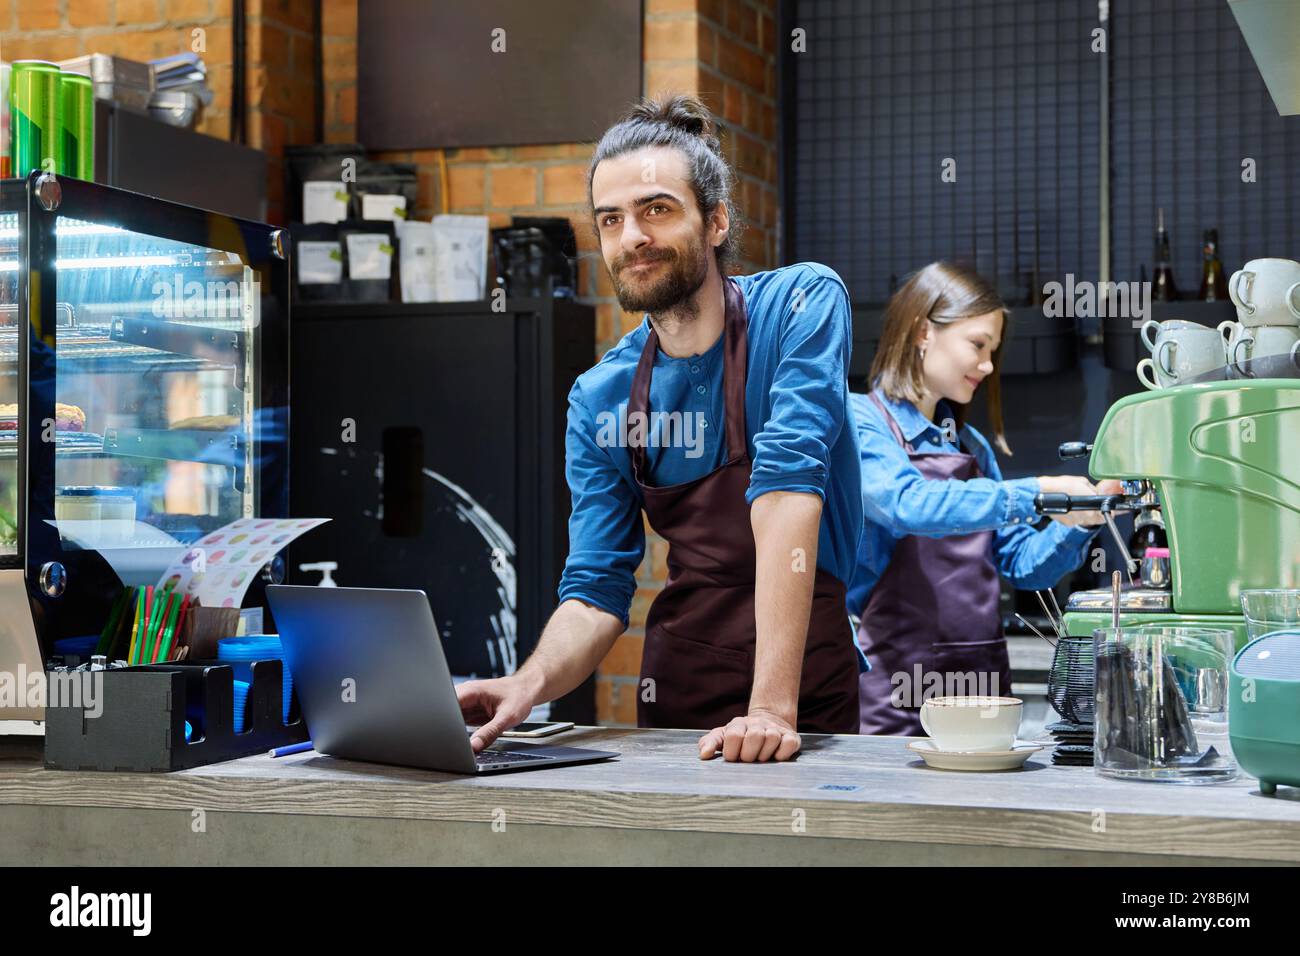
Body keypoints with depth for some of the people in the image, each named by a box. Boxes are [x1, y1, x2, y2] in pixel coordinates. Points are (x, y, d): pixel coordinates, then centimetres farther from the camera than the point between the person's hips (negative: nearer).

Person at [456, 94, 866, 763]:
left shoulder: (801, 305, -6)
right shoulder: (599, 399, 4)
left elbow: (788, 487, -18)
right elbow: (597, 594, 3)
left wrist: (772, 708, -27)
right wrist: (529, 685, -19)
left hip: (809, 690, -3)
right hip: (672, 695, 3)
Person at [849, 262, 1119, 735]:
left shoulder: (971, 445, 16)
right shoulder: (860, 419, -5)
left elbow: (1022, 563, 15)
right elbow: (908, 504, -24)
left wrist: (1079, 521, -2)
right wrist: (1034, 494, -24)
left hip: (982, 679, 7)